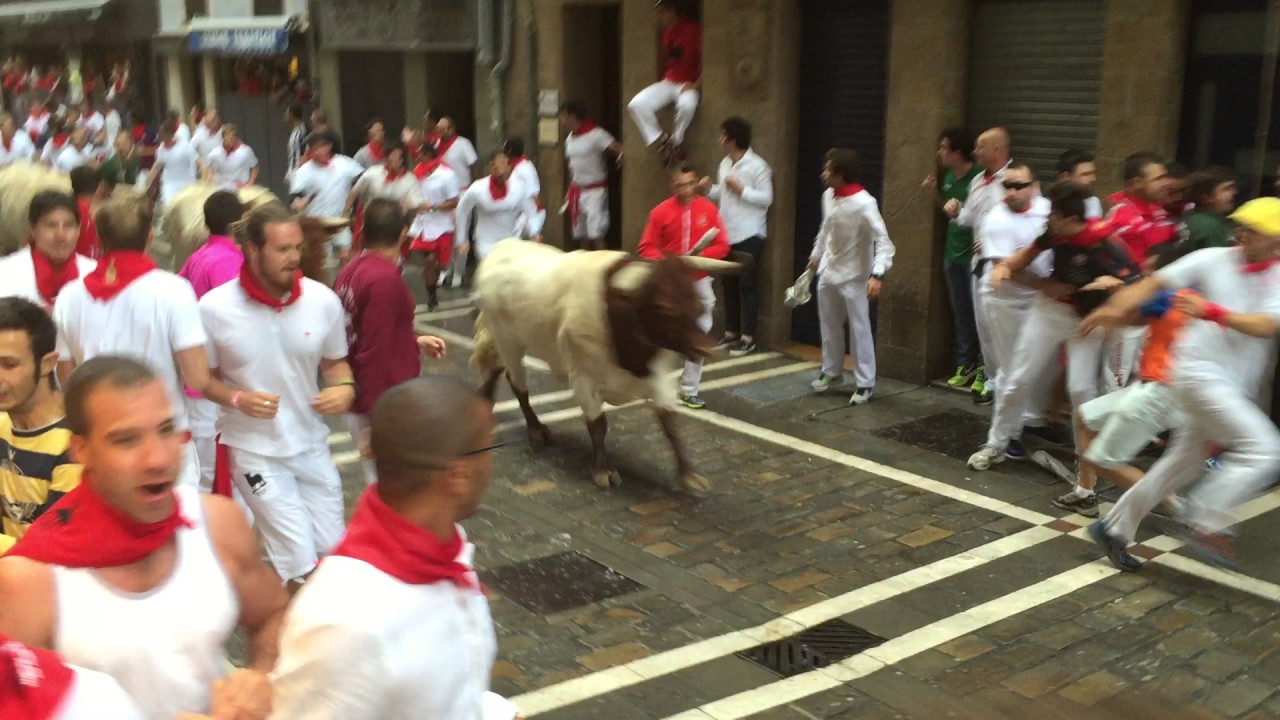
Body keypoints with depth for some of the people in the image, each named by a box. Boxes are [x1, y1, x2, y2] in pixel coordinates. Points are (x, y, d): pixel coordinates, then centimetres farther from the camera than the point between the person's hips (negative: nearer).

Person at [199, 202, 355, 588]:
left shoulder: (323, 300, -7)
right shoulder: (215, 308, -15)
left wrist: (346, 388, -14)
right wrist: (237, 399, -21)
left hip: (312, 444, 4)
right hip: (254, 450, -4)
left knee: (332, 552, 11)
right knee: (302, 564, -4)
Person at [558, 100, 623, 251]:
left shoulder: (595, 134, -15)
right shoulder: (569, 138, 9)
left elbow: (619, 148, -25)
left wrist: (621, 155, -48)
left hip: (595, 190, -7)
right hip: (577, 191, 8)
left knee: (596, 234, -13)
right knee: (581, 235, 13)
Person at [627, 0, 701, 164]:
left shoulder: (694, 29, -9)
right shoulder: (667, 33, 12)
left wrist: (696, 84, -19)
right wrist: (664, 80, 12)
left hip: (688, 84, -6)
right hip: (668, 83, 6)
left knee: (687, 105, -41)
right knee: (637, 104, -18)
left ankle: (675, 143, -16)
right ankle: (659, 142, -11)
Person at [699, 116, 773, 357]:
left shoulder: (758, 166, -13)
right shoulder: (725, 164, 11)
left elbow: (766, 199, -15)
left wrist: (741, 189, -19)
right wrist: (709, 189, 0)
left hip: (749, 235, -7)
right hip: (727, 234, 7)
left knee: (748, 285, -2)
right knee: (729, 284, 13)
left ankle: (748, 337, 4)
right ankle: (731, 332, 23)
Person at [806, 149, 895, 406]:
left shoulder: (864, 203, -23)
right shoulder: (828, 196, -2)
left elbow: (883, 241, -25)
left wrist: (877, 275, -35)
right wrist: (816, 255, 25)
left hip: (853, 276, -7)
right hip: (828, 272, 7)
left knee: (859, 330, -1)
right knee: (829, 325, 17)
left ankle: (864, 383, 9)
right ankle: (832, 371, 35)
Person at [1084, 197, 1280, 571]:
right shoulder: (1213, 260, -2)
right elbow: (1156, 282, 0)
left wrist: (1212, 311, -32)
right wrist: (1115, 308, -16)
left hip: (1235, 388, 5)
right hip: (1201, 373, -5)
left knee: (1183, 464, 13)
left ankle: (1114, 528, 26)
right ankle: (1209, 525, -10)